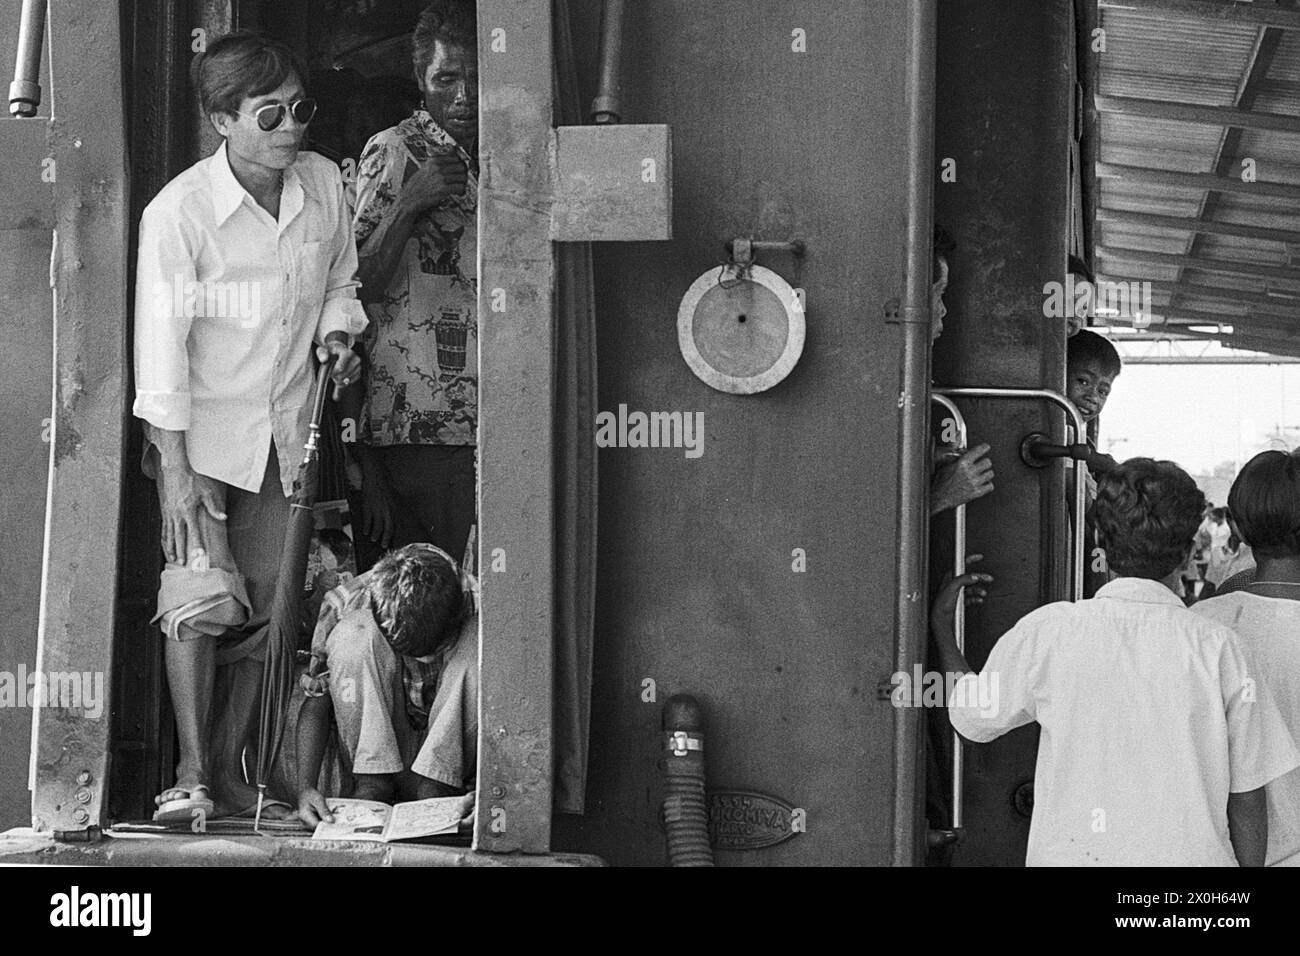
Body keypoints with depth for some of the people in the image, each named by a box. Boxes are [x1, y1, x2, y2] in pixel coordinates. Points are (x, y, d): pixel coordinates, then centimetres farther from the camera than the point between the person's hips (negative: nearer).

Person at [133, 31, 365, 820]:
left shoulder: (324, 182, -2)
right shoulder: (179, 211, -18)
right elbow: (163, 338, -16)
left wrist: (336, 333, -6)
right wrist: (174, 467, -18)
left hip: (287, 428, 5)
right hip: (203, 430, -4)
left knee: (264, 607, 5)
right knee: (202, 598, -11)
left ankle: (231, 769, 16)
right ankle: (193, 776, -1)